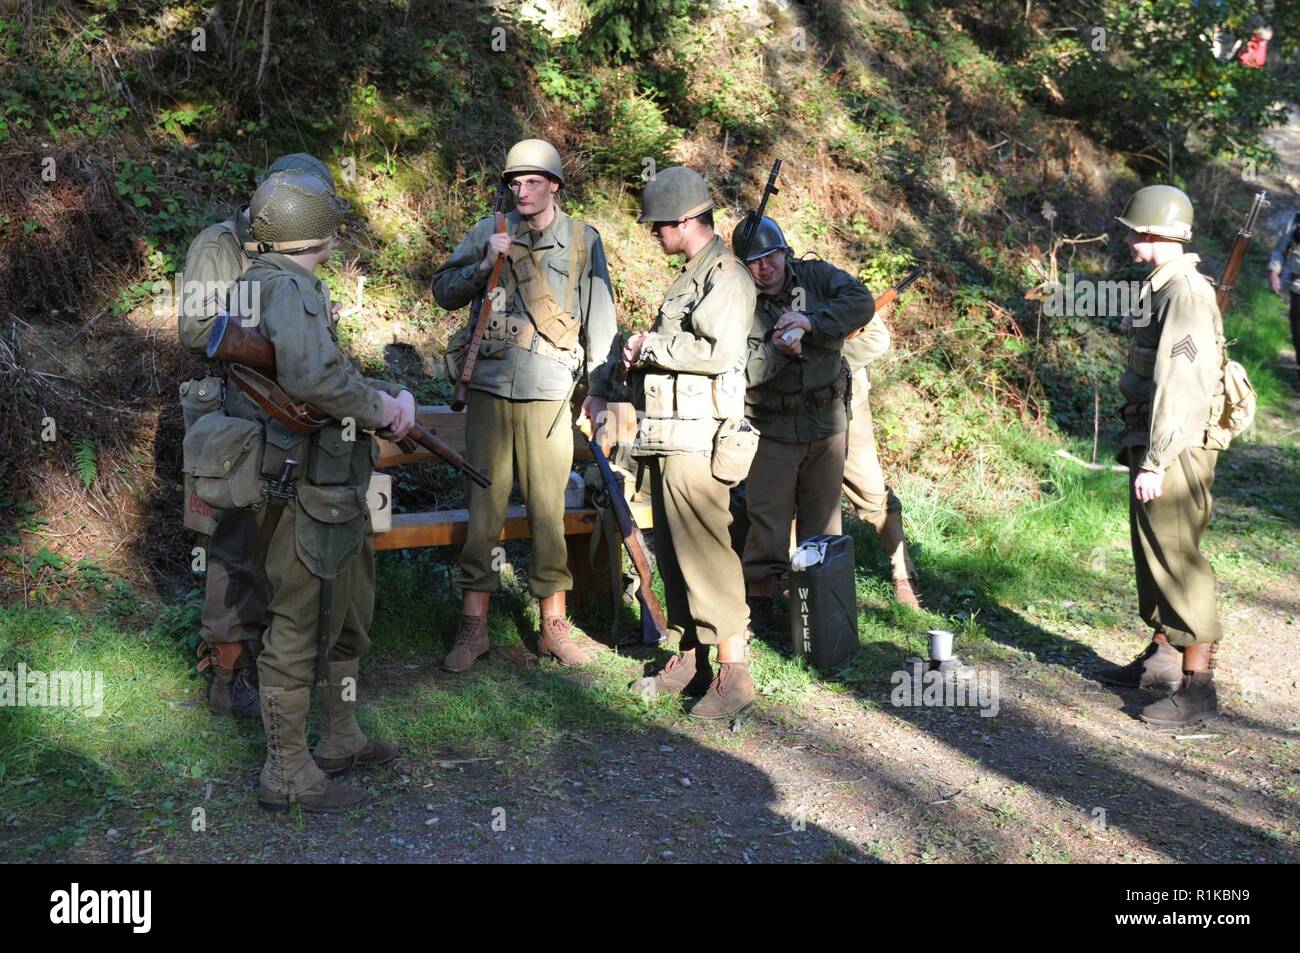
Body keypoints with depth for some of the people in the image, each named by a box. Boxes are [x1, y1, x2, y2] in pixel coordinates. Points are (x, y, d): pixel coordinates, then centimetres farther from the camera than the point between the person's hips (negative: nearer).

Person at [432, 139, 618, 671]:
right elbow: (444, 292, 8)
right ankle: (473, 627, 10)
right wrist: (484, 265, -9)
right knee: (483, 508, 2)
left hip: (548, 395, -1)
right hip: (489, 391, 1)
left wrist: (597, 391, 4)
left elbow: (600, 321, 8)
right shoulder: (490, 233, 8)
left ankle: (554, 625, 15)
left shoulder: (583, 241, 6)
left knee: (548, 511, 3)